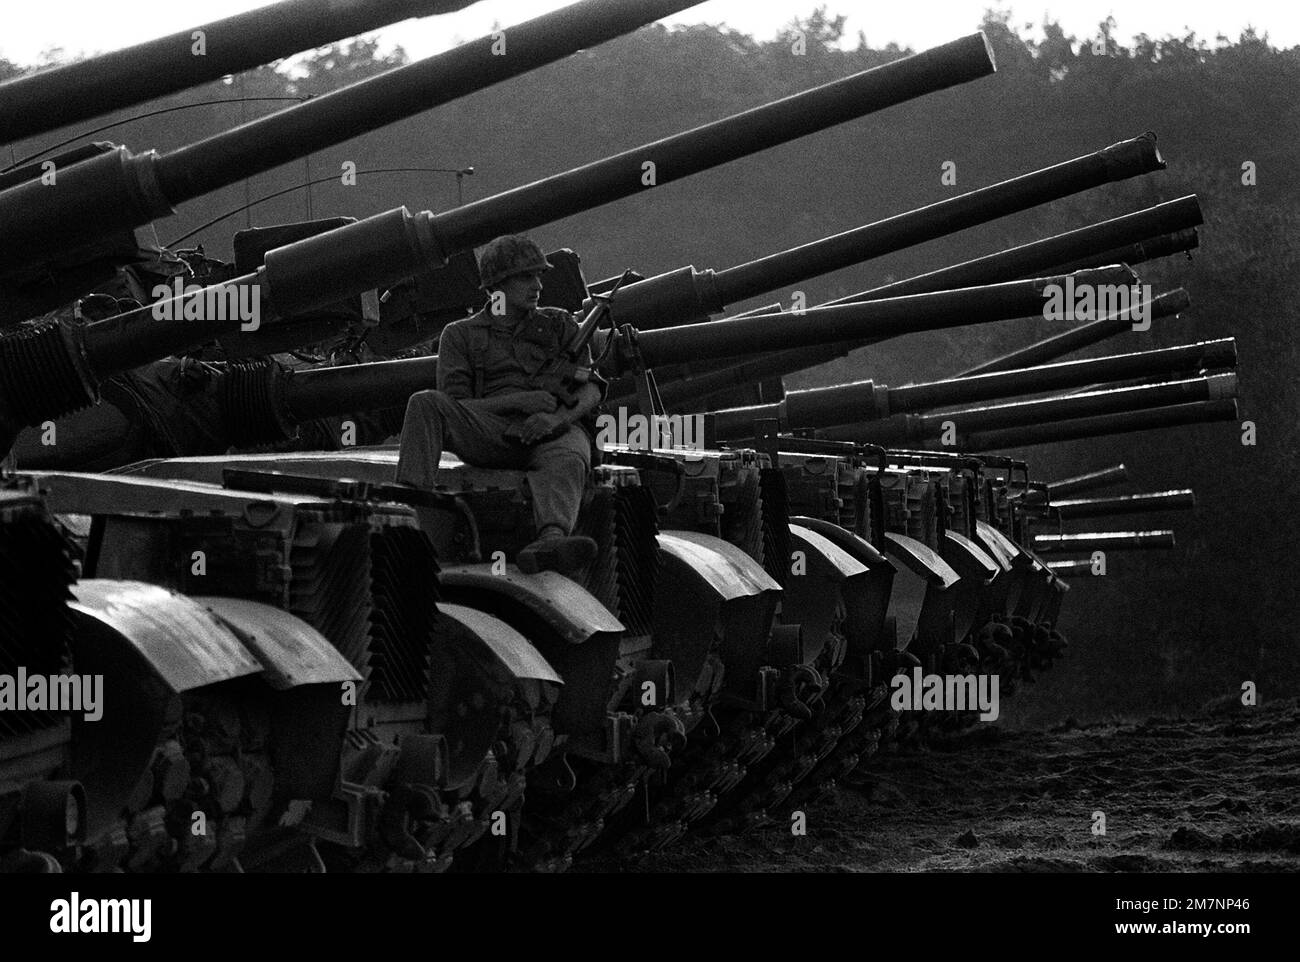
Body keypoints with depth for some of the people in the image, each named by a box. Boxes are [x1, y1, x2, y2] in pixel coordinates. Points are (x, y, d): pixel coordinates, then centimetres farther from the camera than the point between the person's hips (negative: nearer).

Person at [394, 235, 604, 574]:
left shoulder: (558, 325, 24)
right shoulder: (460, 335, 18)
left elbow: (591, 390, 11)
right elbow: (454, 406, 4)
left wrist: (558, 417, -12)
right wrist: (519, 400, -9)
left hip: (556, 431, 0)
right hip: (490, 429, 0)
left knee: (567, 461, -38)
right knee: (424, 404, -25)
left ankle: (552, 540, -69)